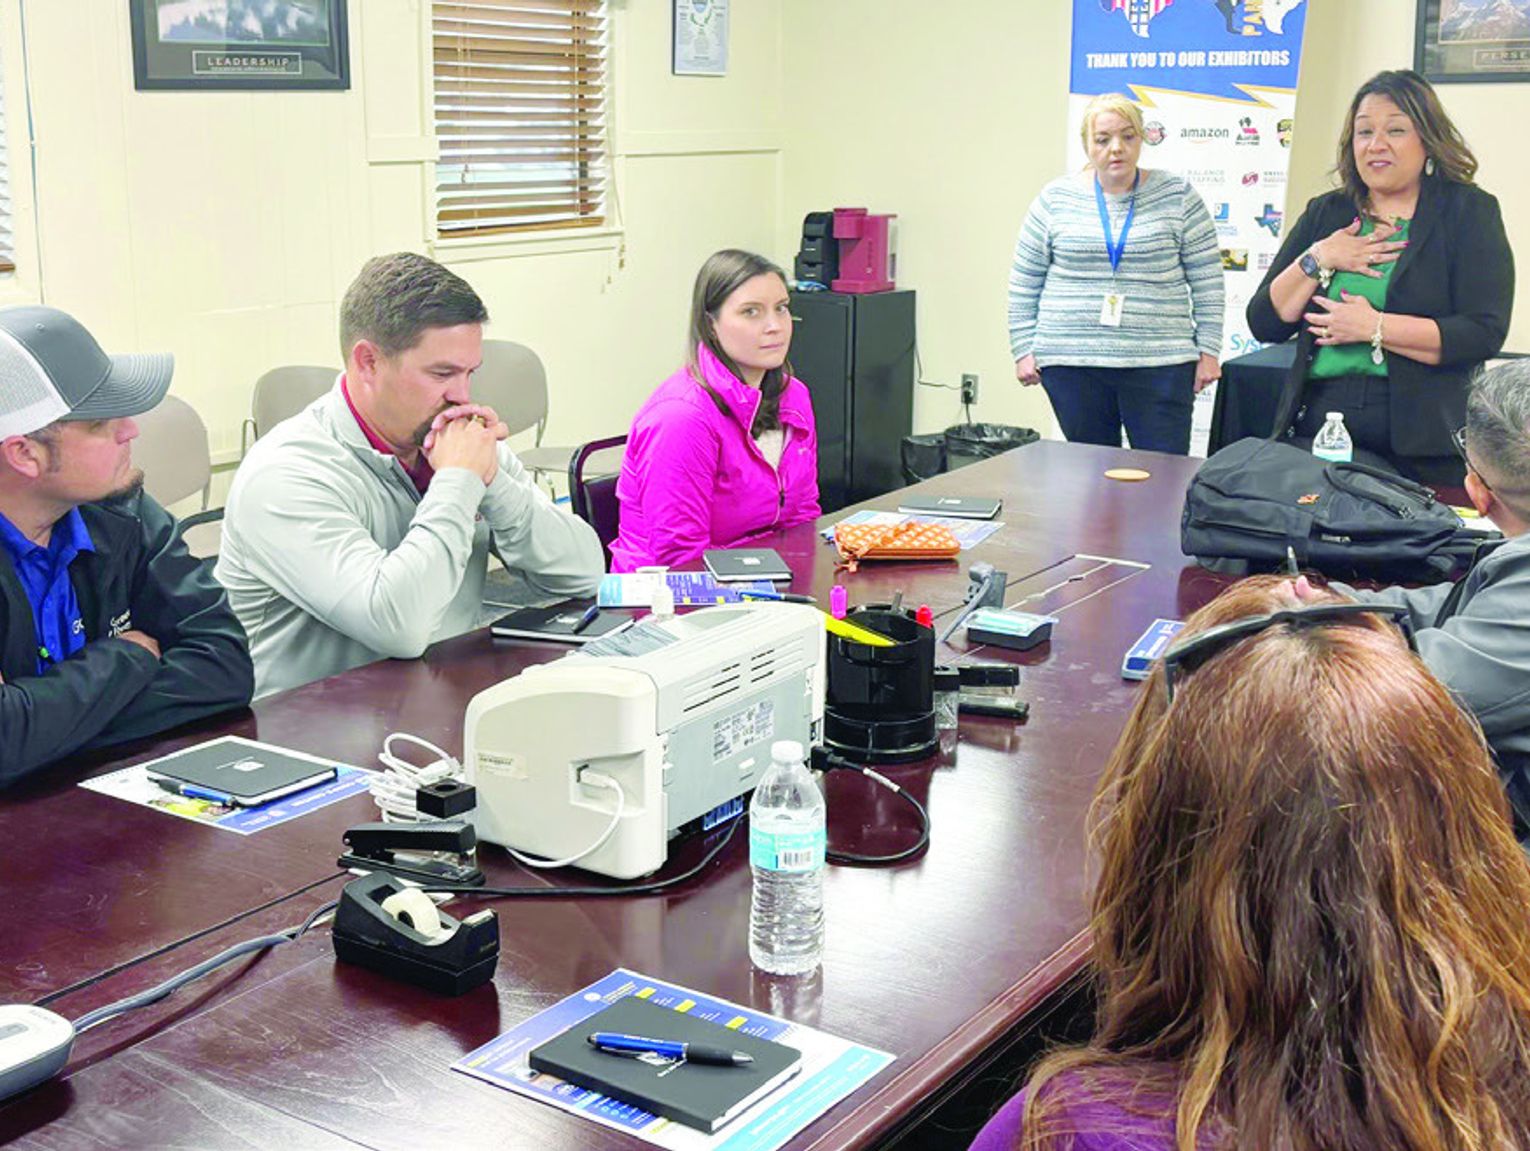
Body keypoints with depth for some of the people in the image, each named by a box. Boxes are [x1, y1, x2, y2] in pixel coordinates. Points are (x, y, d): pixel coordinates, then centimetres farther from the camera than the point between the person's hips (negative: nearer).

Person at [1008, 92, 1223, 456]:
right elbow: (1024, 284, 10)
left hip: (1159, 365, -1)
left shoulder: (1177, 196, 3)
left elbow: (1207, 281, 4)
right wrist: (1024, 350, 5)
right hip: (1072, 365, 1)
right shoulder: (1056, 200, 5)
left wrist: (1208, 350, 0)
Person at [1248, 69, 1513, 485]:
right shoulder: (1325, 213, 12)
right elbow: (1263, 323, 7)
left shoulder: (1469, 212, 1)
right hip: (1316, 427, 3)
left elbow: (1485, 333, -11)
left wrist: (1374, 328, -14)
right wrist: (1319, 260, -6)